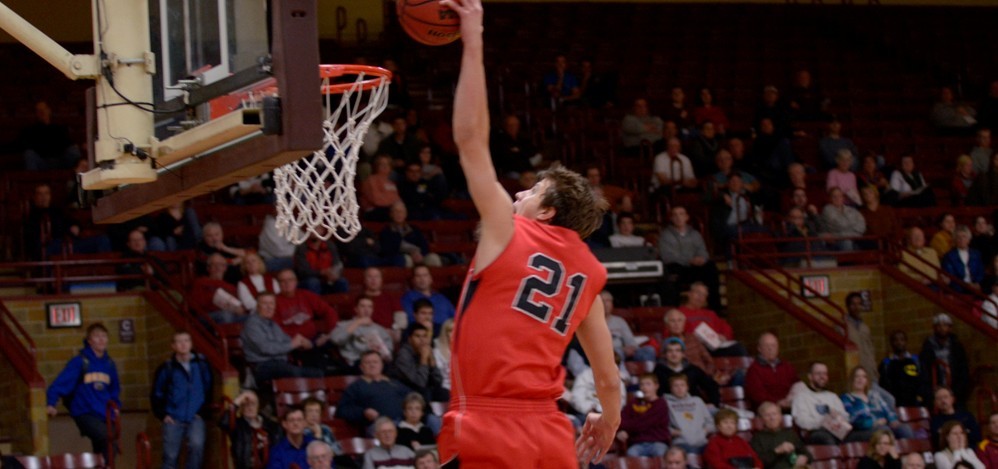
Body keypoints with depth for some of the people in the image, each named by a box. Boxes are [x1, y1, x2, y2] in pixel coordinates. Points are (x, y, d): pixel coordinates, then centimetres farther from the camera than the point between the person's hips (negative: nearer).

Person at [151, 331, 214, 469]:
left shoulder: (202, 365, 3)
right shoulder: (166, 368, 2)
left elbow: (209, 391, 8)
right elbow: (157, 395, 10)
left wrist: (204, 412, 0)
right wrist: (162, 415, 0)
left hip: (195, 418, 0)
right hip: (173, 419, 1)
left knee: (197, 445, -26)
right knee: (170, 455, 0)